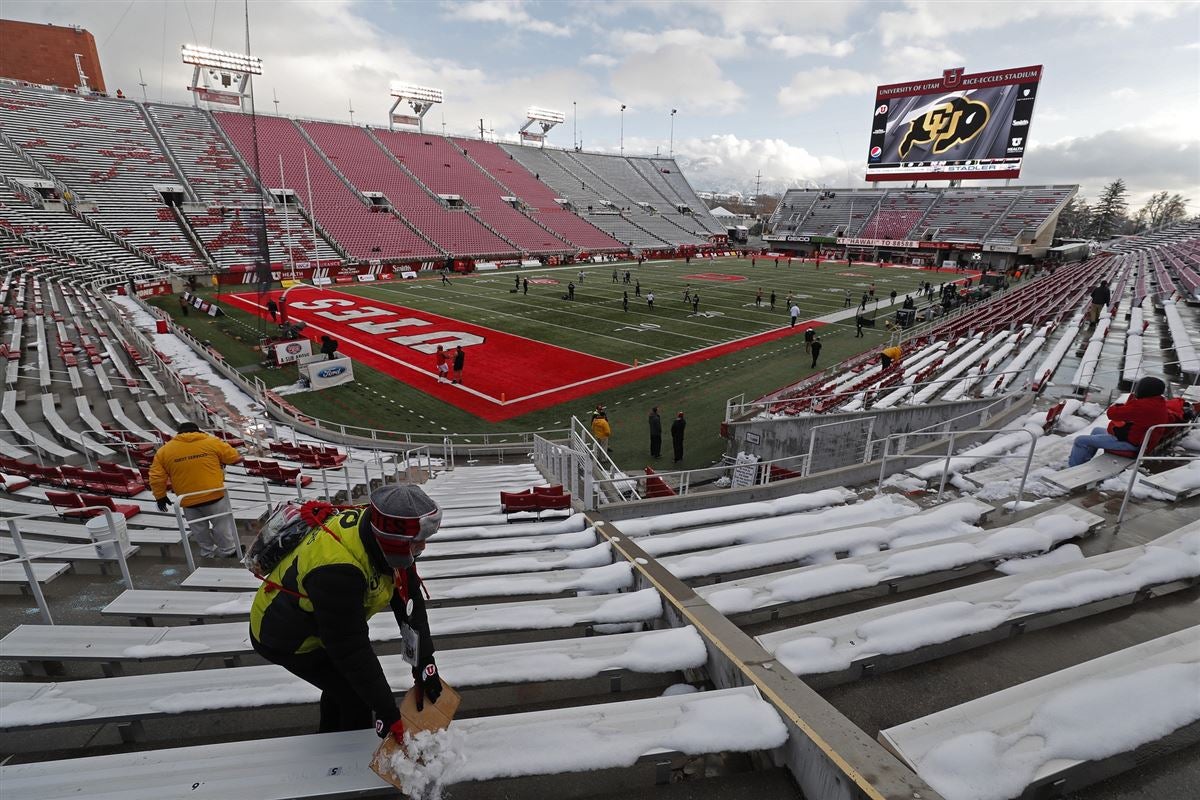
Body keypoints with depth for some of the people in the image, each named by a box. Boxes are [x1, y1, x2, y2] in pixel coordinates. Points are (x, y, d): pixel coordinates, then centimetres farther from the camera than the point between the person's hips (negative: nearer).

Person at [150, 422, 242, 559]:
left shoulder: (164, 451, 2)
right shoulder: (212, 442, -4)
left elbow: (156, 477, 1)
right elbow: (235, 457, 3)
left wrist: (160, 496, 12)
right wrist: (222, 461, 24)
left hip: (188, 500, 2)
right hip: (214, 495, -2)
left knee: (199, 529, 21)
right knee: (223, 524, 15)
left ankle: (208, 553, 33)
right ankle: (229, 551, 23)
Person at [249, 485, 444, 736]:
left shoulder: (378, 529, -21)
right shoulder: (337, 570, -43)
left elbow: (410, 601, -15)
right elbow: (351, 648, -34)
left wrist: (425, 665, -15)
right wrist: (387, 711, -25)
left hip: (319, 621, 7)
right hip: (287, 638, -7)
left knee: (345, 678, 23)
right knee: (355, 694, -3)